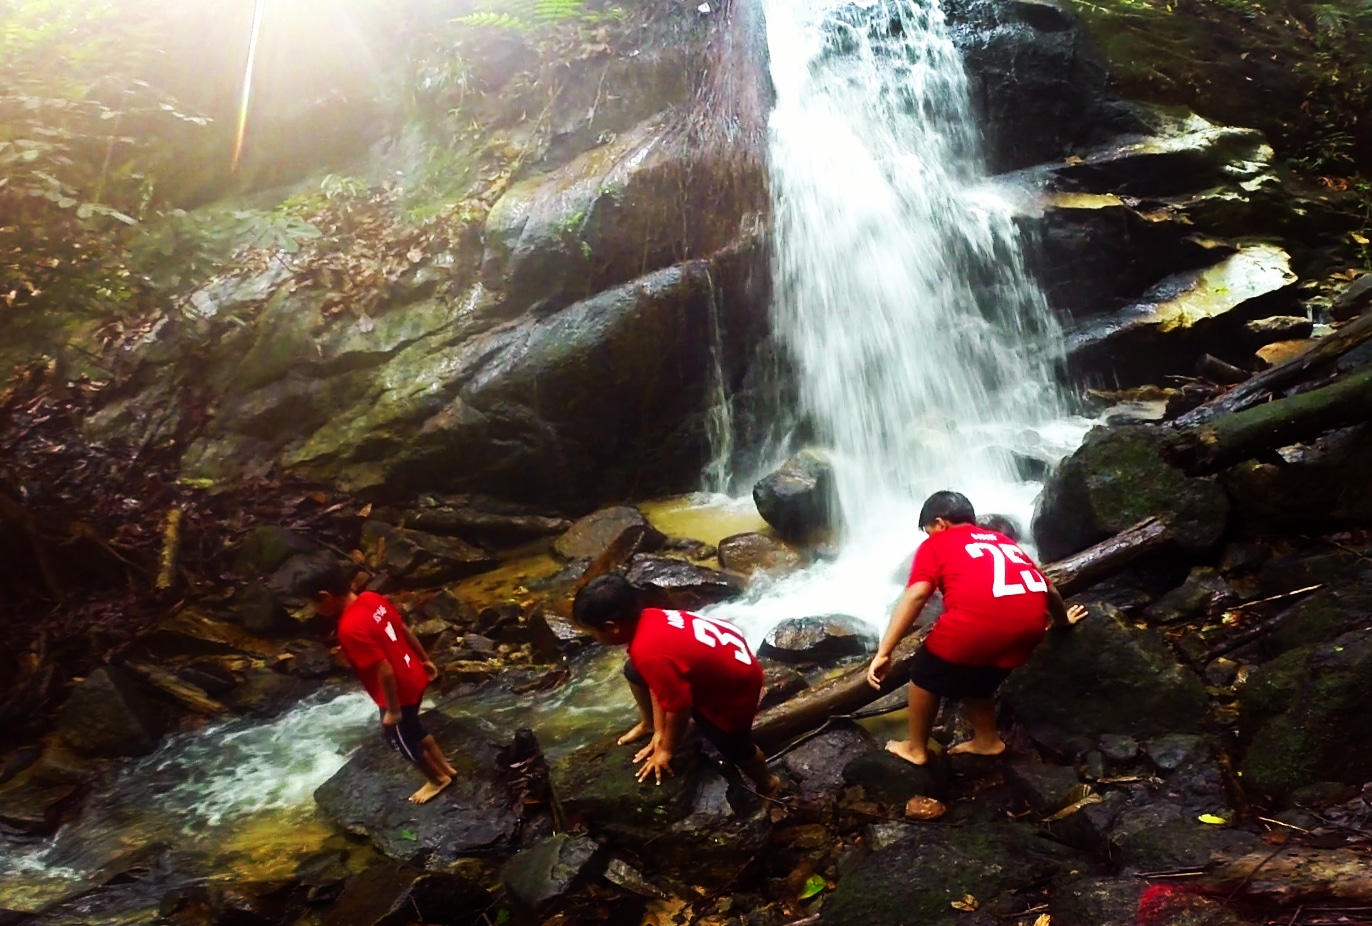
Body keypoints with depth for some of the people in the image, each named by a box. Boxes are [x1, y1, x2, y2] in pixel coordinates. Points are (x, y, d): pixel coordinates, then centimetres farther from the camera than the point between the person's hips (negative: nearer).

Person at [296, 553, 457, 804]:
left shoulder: (350, 629, -31)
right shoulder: (373, 599, -7)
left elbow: (385, 671, -28)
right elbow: (405, 630, 5)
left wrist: (393, 710, -16)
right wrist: (425, 660, 18)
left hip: (399, 691, -8)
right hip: (414, 678, 8)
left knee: (400, 739, 19)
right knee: (413, 729, 30)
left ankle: (438, 779, 40)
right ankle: (445, 767, 47)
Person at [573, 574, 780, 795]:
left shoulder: (649, 653, -39)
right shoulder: (647, 619, -14)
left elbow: (678, 708, -26)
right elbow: (658, 682, 0)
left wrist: (667, 750, -8)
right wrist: (659, 732, 5)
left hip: (735, 688, -8)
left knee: (736, 749, 13)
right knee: (634, 672, 13)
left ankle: (768, 784, 43)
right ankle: (648, 725, 39)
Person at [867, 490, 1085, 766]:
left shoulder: (935, 544, 18)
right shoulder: (1002, 540, 34)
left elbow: (916, 594, 1)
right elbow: (1048, 589, 40)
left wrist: (883, 652, -2)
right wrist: (1063, 619, 62)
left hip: (979, 618, -6)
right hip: (1031, 622, 6)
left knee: (927, 674, 20)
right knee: (974, 675, 32)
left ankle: (916, 748, 31)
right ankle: (988, 740, 42)